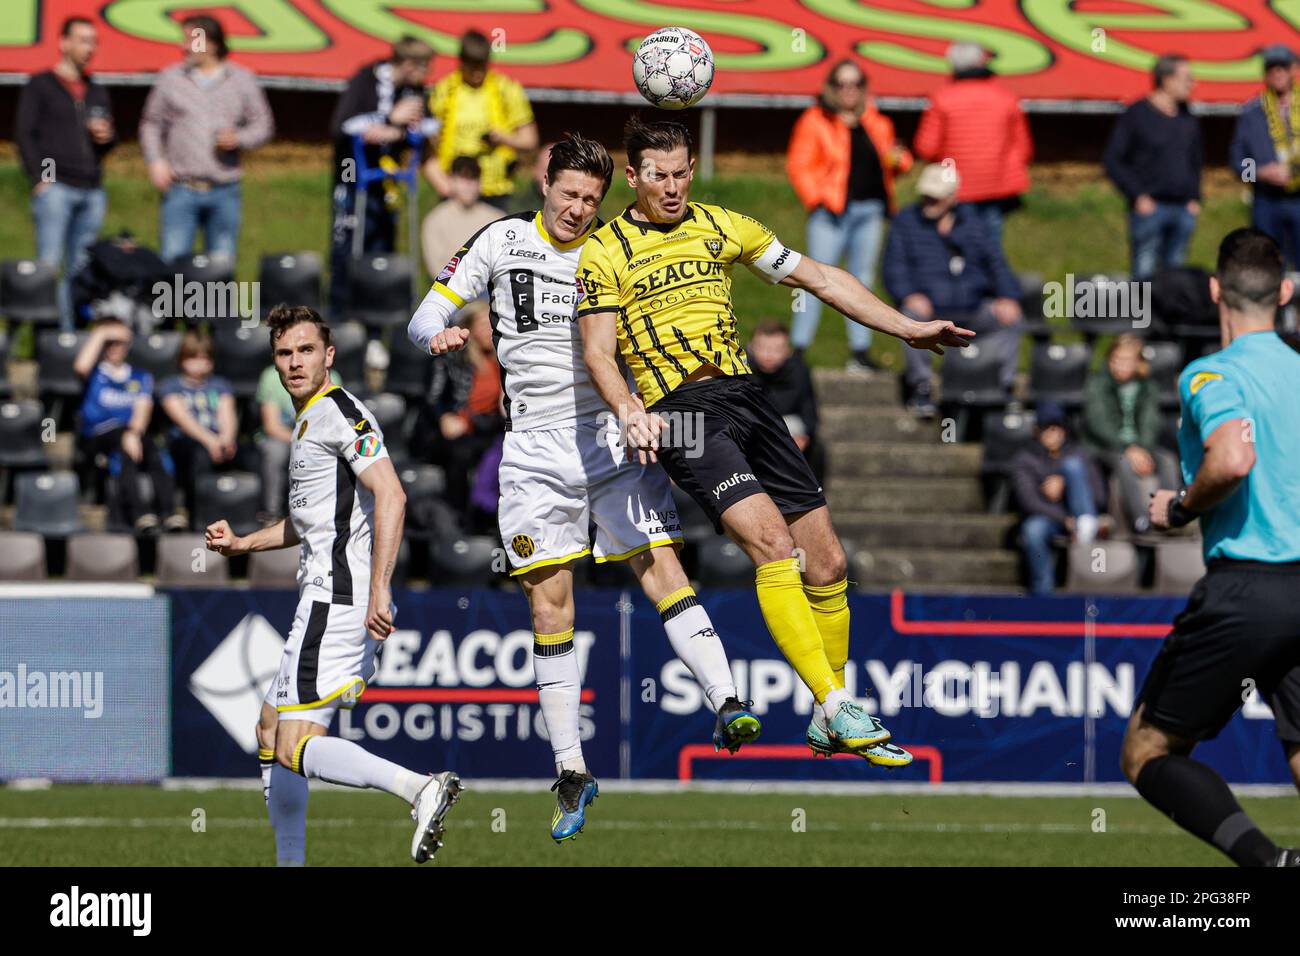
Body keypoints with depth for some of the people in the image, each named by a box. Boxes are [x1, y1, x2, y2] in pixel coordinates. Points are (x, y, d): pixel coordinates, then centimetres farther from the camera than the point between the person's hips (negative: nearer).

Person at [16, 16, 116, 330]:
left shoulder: (97, 92, 20)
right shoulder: (40, 86, 4)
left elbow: (109, 143, 25)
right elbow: (24, 133, -1)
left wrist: (107, 137, 0)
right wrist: (40, 179, -11)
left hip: (92, 192, 5)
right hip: (56, 189, -5)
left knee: (81, 269, 5)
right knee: (50, 264, -10)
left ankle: (77, 328, 6)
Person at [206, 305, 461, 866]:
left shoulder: (339, 412, -10)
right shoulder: (308, 420, 21)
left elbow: (391, 496, -22)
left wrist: (379, 589, -29)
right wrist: (242, 543, 27)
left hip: (336, 603, -10)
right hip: (326, 600, 10)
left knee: (295, 750, -18)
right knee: (271, 732, 18)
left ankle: (418, 789, -32)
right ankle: (290, 862, 21)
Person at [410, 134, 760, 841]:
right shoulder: (504, 241, 5)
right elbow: (428, 314, 5)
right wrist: (438, 332, -20)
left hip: (611, 433, 0)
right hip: (536, 446, 0)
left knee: (660, 567, -16)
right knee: (549, 602, -1)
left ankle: (727, 706, -24)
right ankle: (571, 770, 5)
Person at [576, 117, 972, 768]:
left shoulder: (722, 226, 15)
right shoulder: (605, 251, 2)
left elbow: (818, 277, 20)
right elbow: (598, 353, -4)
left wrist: (907, 328, 14)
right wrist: (630, 412, -24)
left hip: (744, 397, 5)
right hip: (680, 413, -5)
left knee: (825, 560, 0)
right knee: (771, 540, -24)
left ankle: (829, 720, 16)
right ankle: (836, 709, -27)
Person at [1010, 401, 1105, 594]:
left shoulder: (1077, 455, 15)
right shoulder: (1024, 461, 8)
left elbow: (1099, 496, 8)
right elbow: (1029, 501, -8)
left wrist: (1063, 486, -6)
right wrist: (1066, 520, -22)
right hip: (1044, 518, -1)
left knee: (1072, 464, -17)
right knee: (1034, 529, -39)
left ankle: (1087, 523, -38)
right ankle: (1042, 594, -34)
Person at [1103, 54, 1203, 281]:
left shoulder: (1188, 118, 12)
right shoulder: (1137, 115, -4)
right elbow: (1112, 160, -4)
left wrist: (1194, 198, 10)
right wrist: (1138, 196, -12)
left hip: (1183, 210, 5)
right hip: (1149, 208, -5)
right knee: (1145, 273, -8)